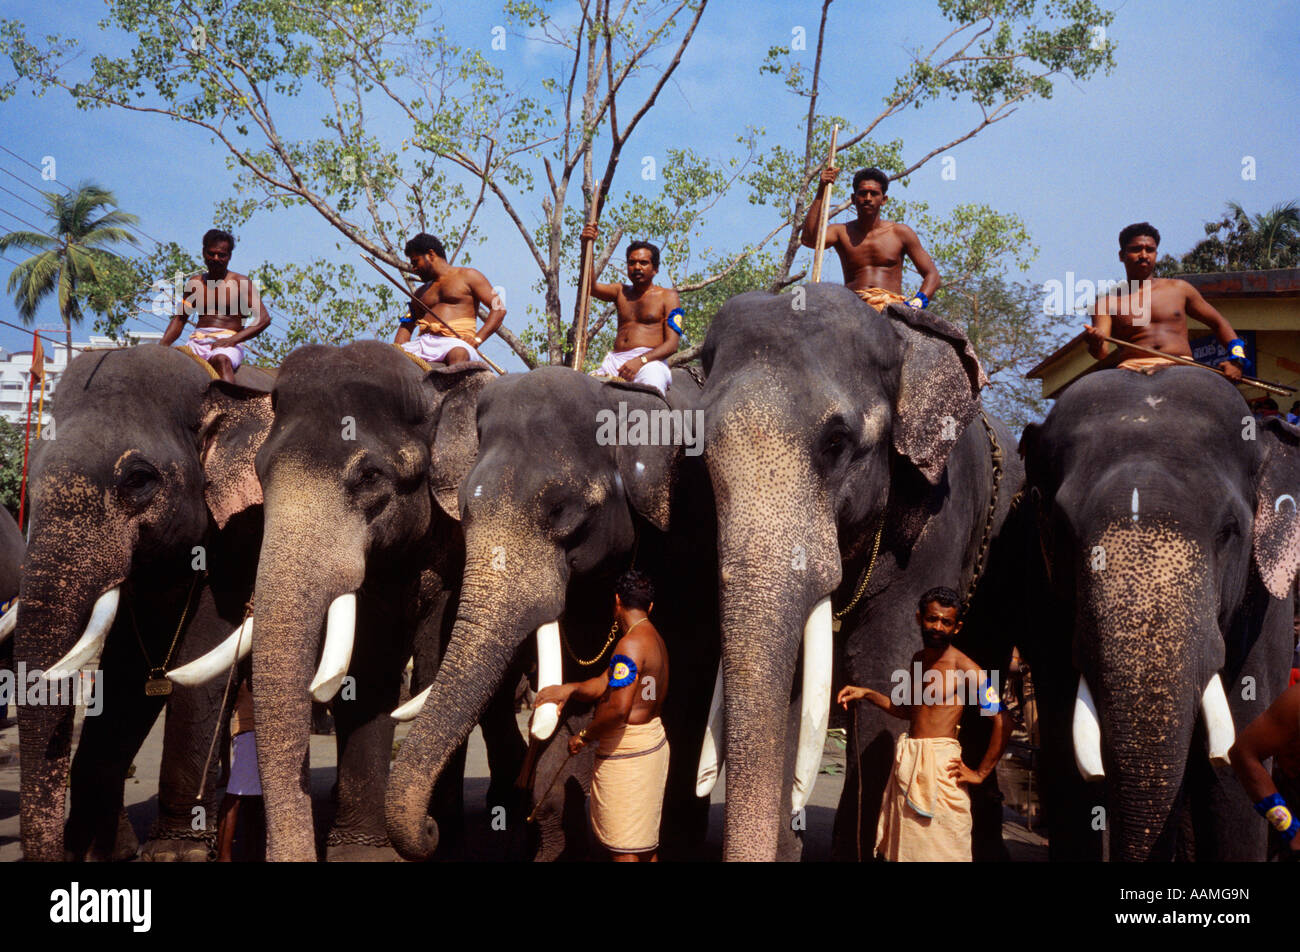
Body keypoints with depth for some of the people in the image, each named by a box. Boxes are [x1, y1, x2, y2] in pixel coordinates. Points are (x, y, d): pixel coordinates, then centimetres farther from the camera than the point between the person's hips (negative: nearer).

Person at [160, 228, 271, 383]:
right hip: (198, 342, 5)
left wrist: (232, 340, -16)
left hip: (227, 344, -5)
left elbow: (264, 319, -3)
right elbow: (179, 319, 22)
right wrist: (162, 346, 4)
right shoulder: (195, 283, 21)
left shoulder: (241, 283, 8)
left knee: (220, 359, -40)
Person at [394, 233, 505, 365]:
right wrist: (397, 350, 5)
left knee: (458, 354, -42)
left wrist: (477, 339, -13)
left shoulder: (468, 276, 12)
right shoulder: (422, 292, 31)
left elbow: (499, 309, 2)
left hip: (457, 342, -5)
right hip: (424, 343, 6)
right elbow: (407, 325, 28)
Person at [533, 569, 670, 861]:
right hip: (652, 741, 10)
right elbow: (607, 684, 13)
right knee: (646, 842, 18)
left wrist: (584, 737, -15)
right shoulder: (654, 639, 11)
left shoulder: (630, 644, -21)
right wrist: (569, 689, 0)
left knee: (623, 848, -4)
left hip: (627, 751, -10)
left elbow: (619, 709, -28)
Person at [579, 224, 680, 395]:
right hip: (616, 360, 4)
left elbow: (672, 344, 0)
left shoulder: (667, 296, 12)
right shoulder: (621, 292, 26)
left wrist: (641, 360, -17)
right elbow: (590, 287, 6)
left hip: (650, 361, -4)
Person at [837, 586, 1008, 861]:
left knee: (940, 850, -4)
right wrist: (866, 693, 19)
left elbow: (1002, 723, -15)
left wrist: (980, 774, -11)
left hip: (941, 764, -8)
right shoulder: (918, 660, 13)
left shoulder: (965, 670, -11)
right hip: (907, 764, 8)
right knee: (906, 848, 11)